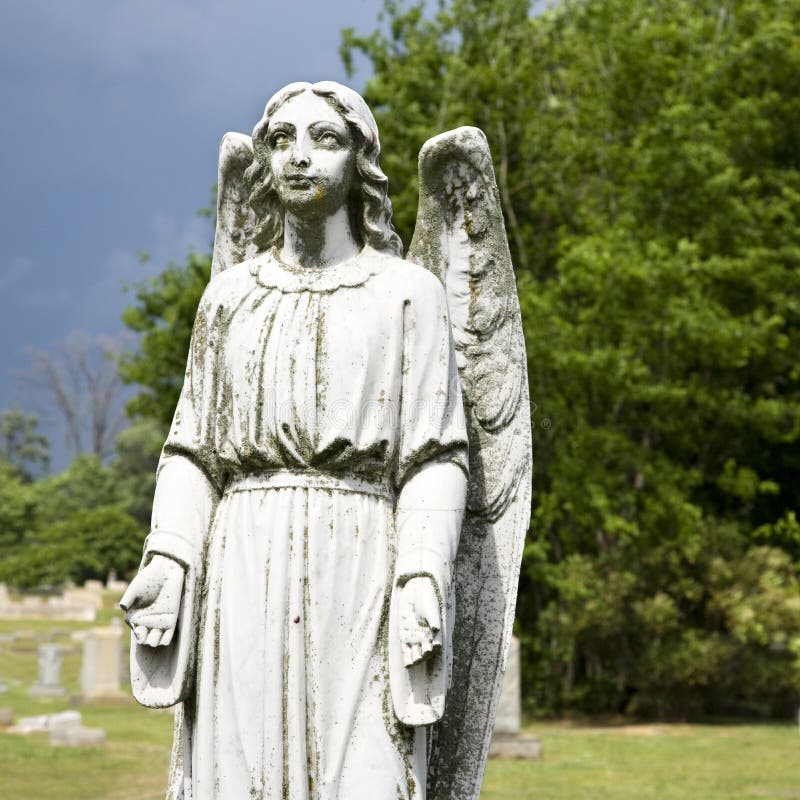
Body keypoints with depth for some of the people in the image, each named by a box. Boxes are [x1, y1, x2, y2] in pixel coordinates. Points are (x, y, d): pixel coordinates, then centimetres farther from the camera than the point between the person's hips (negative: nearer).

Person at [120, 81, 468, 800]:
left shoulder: (406, 292, 7)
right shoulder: (230, 297, 16)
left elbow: (436, 453, 1)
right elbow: (192, 447, 13)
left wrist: (424, 579, -12)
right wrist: (166, 562, -2)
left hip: (356, 562, -3)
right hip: (245, 570, 3)